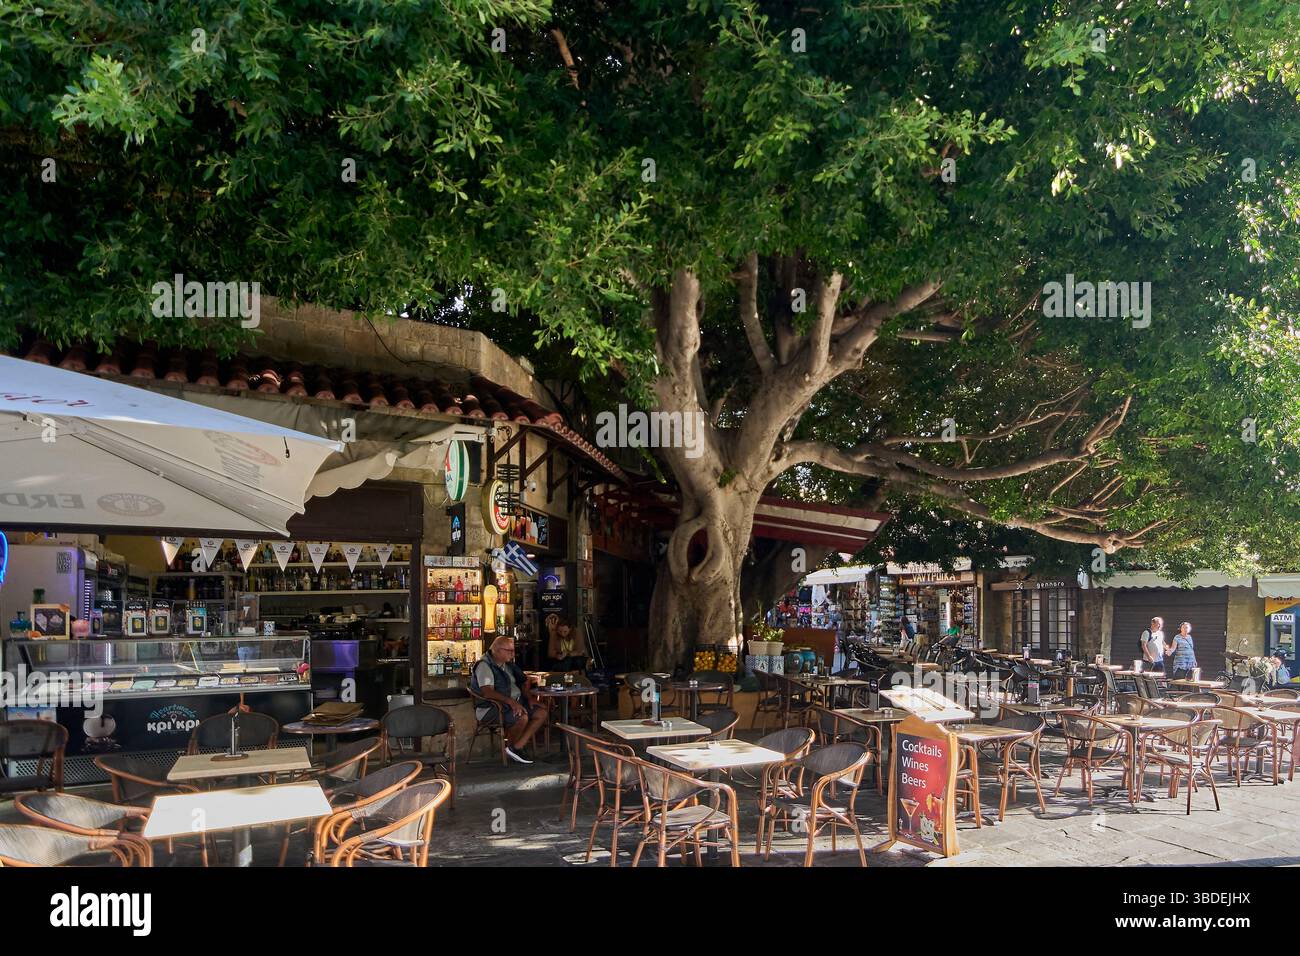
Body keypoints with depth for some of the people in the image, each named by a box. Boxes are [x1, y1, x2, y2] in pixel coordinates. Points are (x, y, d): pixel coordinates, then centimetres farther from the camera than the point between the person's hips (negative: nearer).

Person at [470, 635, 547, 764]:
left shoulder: (508, 664, 14)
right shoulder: (484, 665, -14)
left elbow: (523, 681, 25)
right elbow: (487, 692, -28)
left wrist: (528, 697, 5)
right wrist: (510, 701, -36)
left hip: (515, 703, 9)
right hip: (491, 708, -9)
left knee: (541, 713, -6)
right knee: (522, 717, -32)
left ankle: (517, 746, -11)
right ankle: (510, 746, -6)